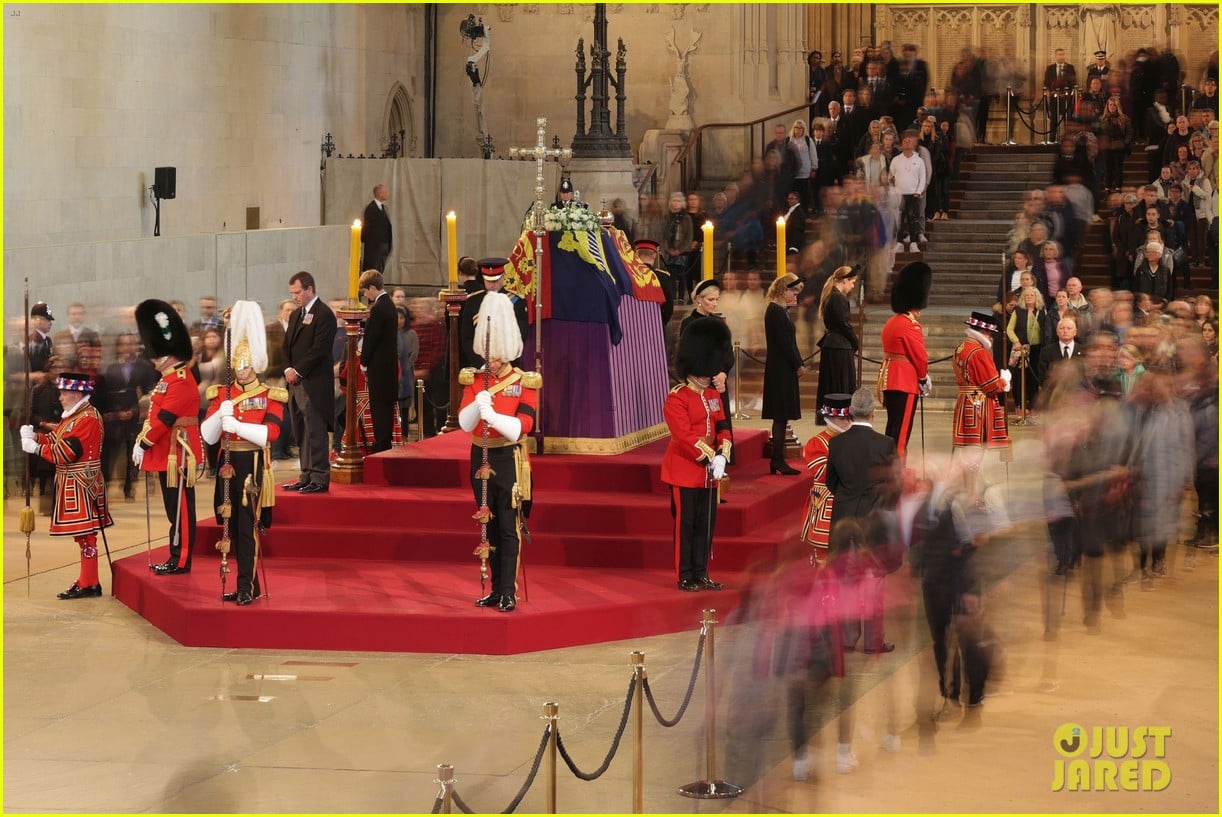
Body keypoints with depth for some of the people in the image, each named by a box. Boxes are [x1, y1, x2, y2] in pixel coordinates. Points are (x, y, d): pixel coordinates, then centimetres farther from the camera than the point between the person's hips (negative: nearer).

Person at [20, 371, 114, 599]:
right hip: (71, 483, 10)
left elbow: (66, 451, -21)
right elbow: (56, 439, 15)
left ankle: (89, 585, -3)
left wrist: (35, 448, -17)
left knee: (85, 533, -6)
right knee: (81, 534, 14)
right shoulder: (72, 416, 16)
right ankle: (87, 581, 20)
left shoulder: (88, 418, -17)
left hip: (82, 484, -10)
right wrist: (34, 435, -3)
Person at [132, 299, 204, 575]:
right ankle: (177, 558, 19)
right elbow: (154, 414, 18)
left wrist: (144, 444, -16)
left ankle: (180, 561, -1)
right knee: (174, 508, 13)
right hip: (168, 453, 10)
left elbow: (164, 418, -20)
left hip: (178, 454, -10)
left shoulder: (181, 381, -16)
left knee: (180, 509, -4)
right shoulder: (168, 379, 16)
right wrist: (141, 441, 7)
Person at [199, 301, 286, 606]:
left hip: (254, 467, -5)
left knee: (248, 526, -8)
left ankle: (245, 587, -6)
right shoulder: (221, 394, 9)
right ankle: (250, 586, 16)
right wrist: (220, 415, -17)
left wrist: (238, 425, -26)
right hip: (229, 465, 5)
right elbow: (207, 436, 2)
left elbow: (270, 433, -16)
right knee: (234, 527, 7)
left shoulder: (270, 397, -1)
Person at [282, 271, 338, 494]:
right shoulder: (296, 315, 20)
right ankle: (307, 476, 14)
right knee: (301, 433, 10)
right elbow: (287, 346, 20)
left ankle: (319, 478, -7)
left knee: (315, 432, -9)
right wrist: (288, 369, 2)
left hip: (314, 384, -9)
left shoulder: (324, 315, -9)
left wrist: (298, 371, -14)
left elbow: (319, 348, -16)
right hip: (296, 383, 9)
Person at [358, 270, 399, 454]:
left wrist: (364, 364, -4)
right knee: (386, 408, 12)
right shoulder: (389, 305, 12)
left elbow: (371, 338, -16)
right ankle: (385, 445, 17)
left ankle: (380, 446, -6)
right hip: (390, 365, 9)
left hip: (379, 367, -9)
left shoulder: (378, 309, -17)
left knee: (379, 408, -6)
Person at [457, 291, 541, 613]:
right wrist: (477, 405, -25)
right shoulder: (474, 380, 6)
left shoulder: (524, 383, -4)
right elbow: (464, 423, -5)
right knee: (489, 525, 9)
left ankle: (509, 592, -3)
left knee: (508, 527, -5)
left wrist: (494, 416, -31)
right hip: (481, 458, 4)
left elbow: (522, 426, -15)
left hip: (509, 461, -4)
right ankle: (497, 589, 16)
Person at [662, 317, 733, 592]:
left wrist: (722, 455, -9)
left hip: (709, 471, 7)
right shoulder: (676, 399, -13)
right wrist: (710, 457, -20)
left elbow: (723, 427, 9)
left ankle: (701, 574, 17)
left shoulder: (713, 396, 11)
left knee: (706, 524, 10)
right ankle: (685, 577, 6)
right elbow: (685, 436, -20)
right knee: (685, 524, -1)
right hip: (685, 472, -7)